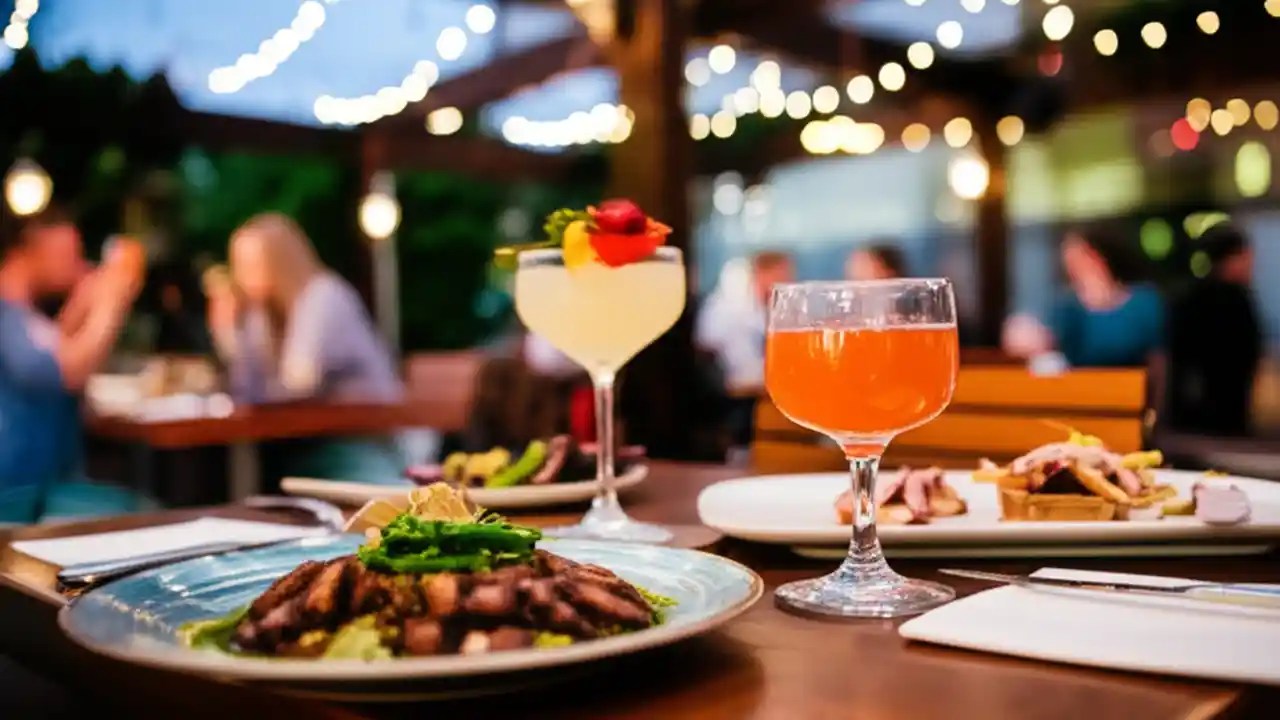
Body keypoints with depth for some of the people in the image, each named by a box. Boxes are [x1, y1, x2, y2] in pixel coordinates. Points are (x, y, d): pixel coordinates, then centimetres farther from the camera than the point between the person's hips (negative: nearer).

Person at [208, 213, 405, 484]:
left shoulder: (325, 295, -11)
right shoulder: (259, 312, 11)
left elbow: (300, 381, -19)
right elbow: (250, 395, 3)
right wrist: (227, 330, -4)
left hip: (362, 443, -7)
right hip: (307, 446, 7)